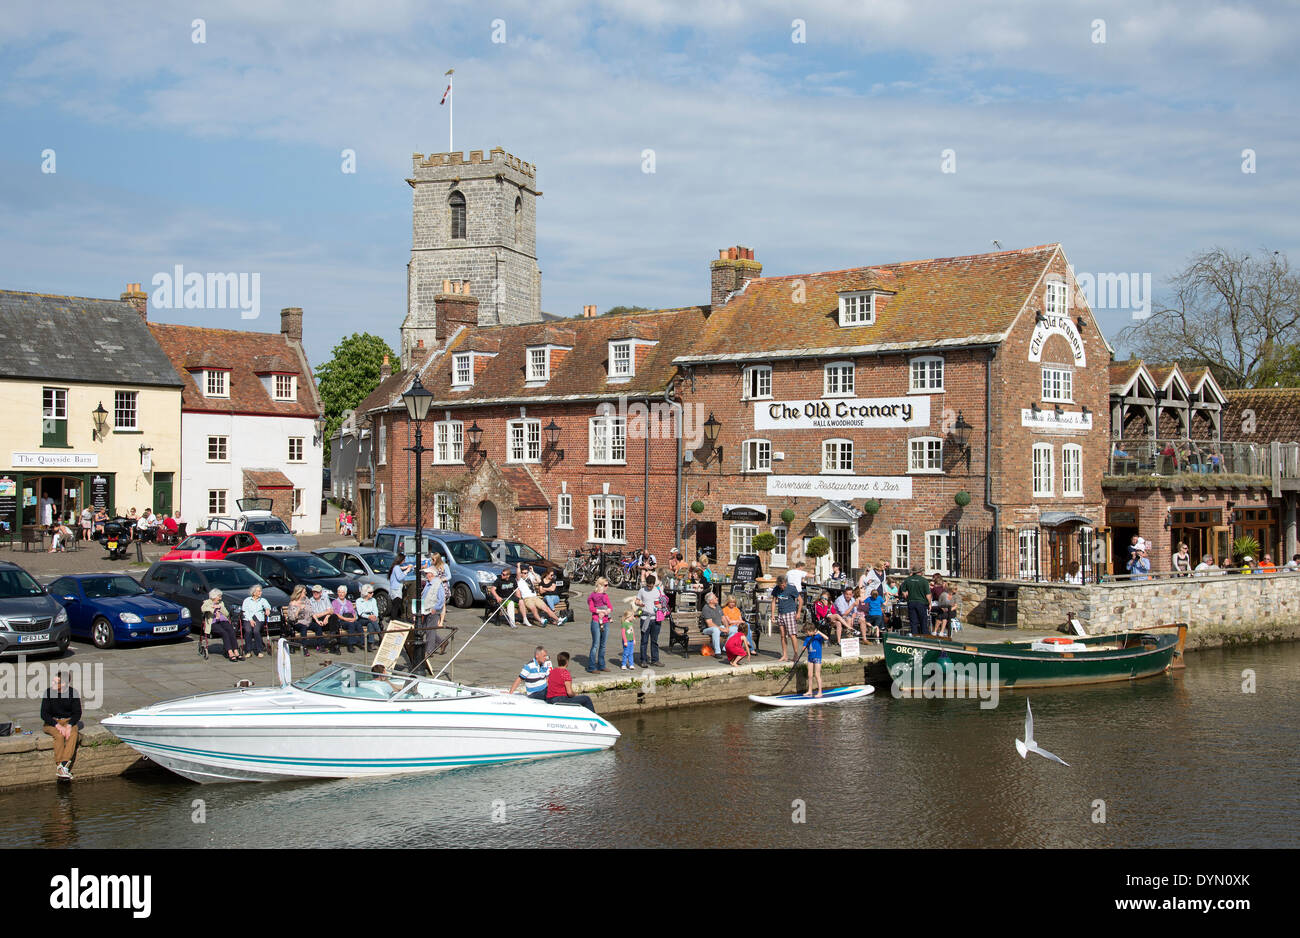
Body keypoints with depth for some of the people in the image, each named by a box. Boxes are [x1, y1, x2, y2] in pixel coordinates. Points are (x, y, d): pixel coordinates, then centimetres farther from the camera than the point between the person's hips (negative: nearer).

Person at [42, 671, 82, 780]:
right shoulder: (49, 693, -10)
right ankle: (60, 767, -34)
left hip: (69, 721, 1)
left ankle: (63, 765, -40)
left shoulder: (73, 693, -6)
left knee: (72, 734, -31)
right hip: (51, 722, -1)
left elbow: (77, 713, -2)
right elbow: (44, 714, -9)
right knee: (59, 735, -32)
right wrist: (57, 726, -22)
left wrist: (69, 725, -20)